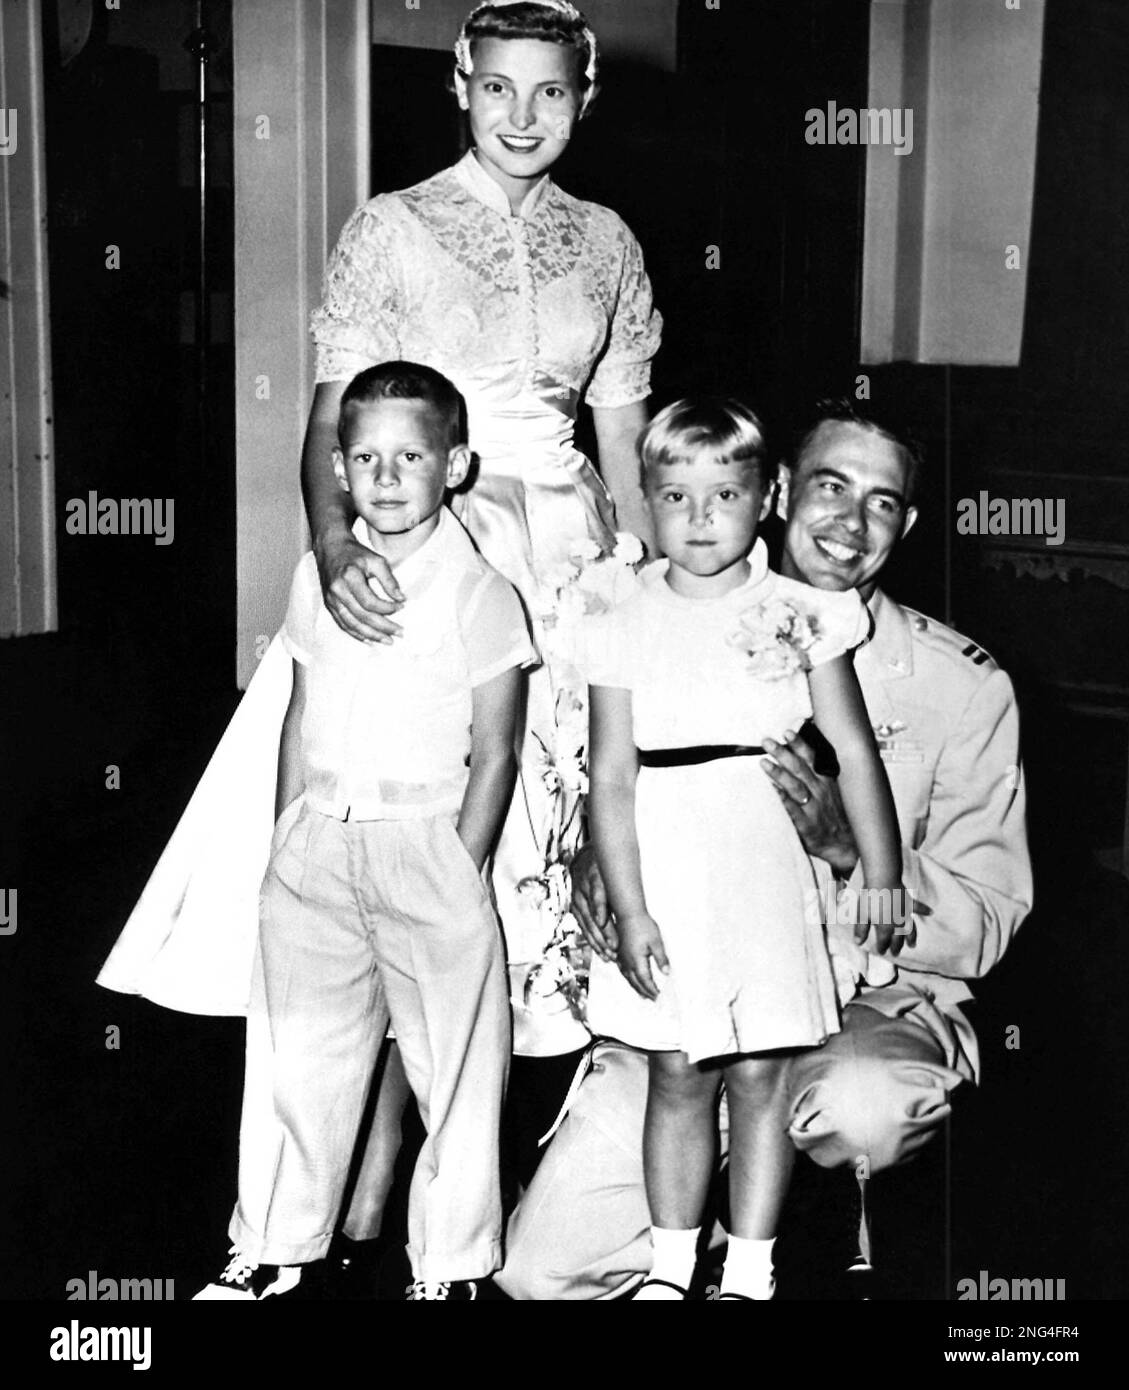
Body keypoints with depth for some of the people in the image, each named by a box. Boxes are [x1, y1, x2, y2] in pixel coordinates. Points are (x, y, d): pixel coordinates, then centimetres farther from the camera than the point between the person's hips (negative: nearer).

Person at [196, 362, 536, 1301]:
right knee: (296, 1057, 10)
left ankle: (451, 1268, 18)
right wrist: (285, 845, 10)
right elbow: (300, 721, 13)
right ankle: (276, 1252, 25)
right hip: (318, 838, 4)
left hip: (427, 843, -4)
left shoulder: (478, 592, -6)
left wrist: (462, 879, -10)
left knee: (455, 1068, 4)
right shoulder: (320, 575, 8)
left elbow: (493, 755, -6)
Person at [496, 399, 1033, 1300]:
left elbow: (987, 926, -5)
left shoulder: (963, 685, -3)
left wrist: (847, 845, -22)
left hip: (871, 1000, -1)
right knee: (542, 1267, -12)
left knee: (864, 1108, -38)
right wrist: (599, 873, -13)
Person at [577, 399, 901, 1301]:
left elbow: (854, 749, 3)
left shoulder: (799, 614, 2)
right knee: (678, 1074, 7)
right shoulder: (626, 627, 2)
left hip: (768, 863, 0)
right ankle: (672, 1264, 20)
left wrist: (883, 879, -1)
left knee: (761, 1073, 3)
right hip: (665, 865, 1)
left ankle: (750, 1270, 15)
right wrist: (629, 908, -7)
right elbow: (611, 779, 0)